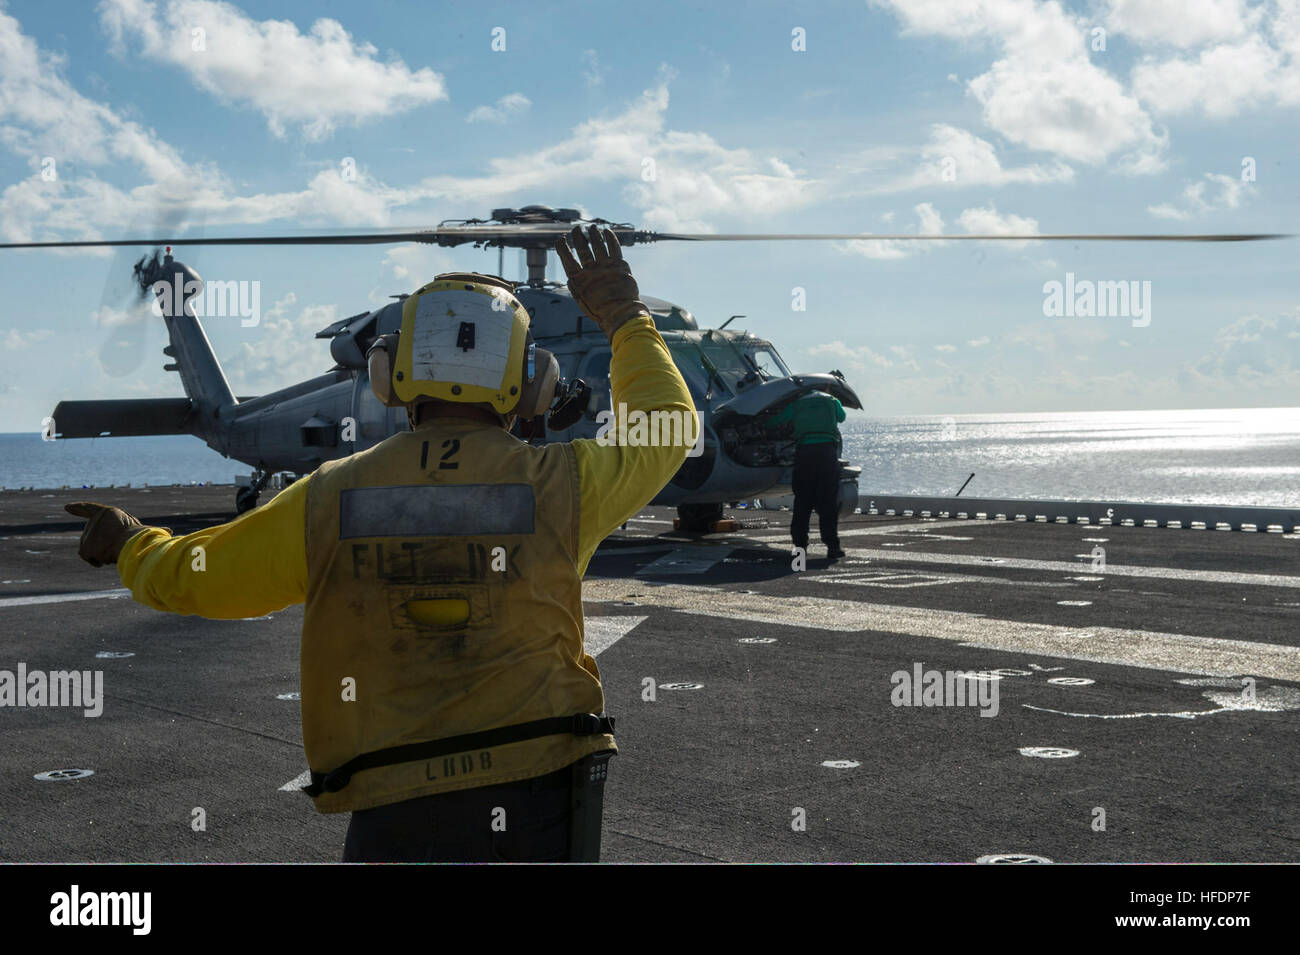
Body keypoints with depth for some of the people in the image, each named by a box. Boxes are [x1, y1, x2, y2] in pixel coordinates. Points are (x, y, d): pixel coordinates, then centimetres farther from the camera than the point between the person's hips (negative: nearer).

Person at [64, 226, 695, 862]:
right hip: (543, 797, 0)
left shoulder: (328, 503, -3)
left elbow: (187, 577, 11)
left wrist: (133, 546, 35)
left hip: (400, 816, 0)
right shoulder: (558, 486, -4)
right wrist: (625, 316, 30)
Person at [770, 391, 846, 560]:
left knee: (802, 502, 7)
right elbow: (841, 417, 35)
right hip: (827, 449, -1)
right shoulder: (832, 401, 15)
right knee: (828, 502, 2)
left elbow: (775, 421, 19)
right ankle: (832, 546, 0)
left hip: (804, 451, 1)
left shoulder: (796, 403, 15)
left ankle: (800, 545, 6)